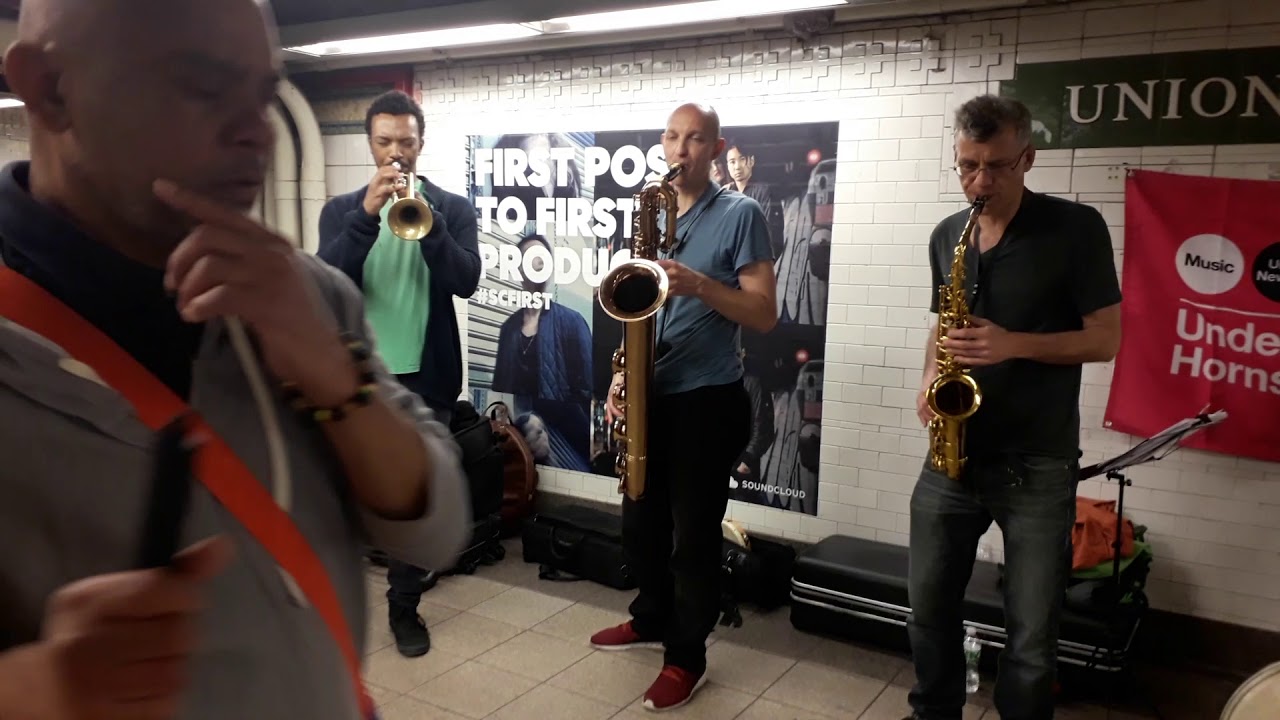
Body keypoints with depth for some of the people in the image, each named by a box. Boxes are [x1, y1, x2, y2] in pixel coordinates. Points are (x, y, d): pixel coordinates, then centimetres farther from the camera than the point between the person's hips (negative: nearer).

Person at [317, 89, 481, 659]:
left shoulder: (453, 208, 3)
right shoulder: (342, 209, 5)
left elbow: (466, 281, -11)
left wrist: (423, 216, -23)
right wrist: (367, 215, -22)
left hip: (425, 376, -1)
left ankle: (404, 607, 20)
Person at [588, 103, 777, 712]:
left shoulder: (740, 215, -7)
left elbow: (764, 315, -12)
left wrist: (698, 284, -26)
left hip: (708, 401, -6)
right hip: (650, 395, 6)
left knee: (693, 533, 3)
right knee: (639, 522, 17)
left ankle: (686, 654, 21)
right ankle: (653, 620, 40)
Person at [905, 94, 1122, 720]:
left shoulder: (1077, 229, -7)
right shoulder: (947, 235, 7)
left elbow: (1105, 339, -6)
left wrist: (1014, 344, -20)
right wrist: (930, 379, -2)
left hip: (1038, 463, -4)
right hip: (953, 455, 4)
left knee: (1033, 636, 5)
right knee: (929, 610, 14)